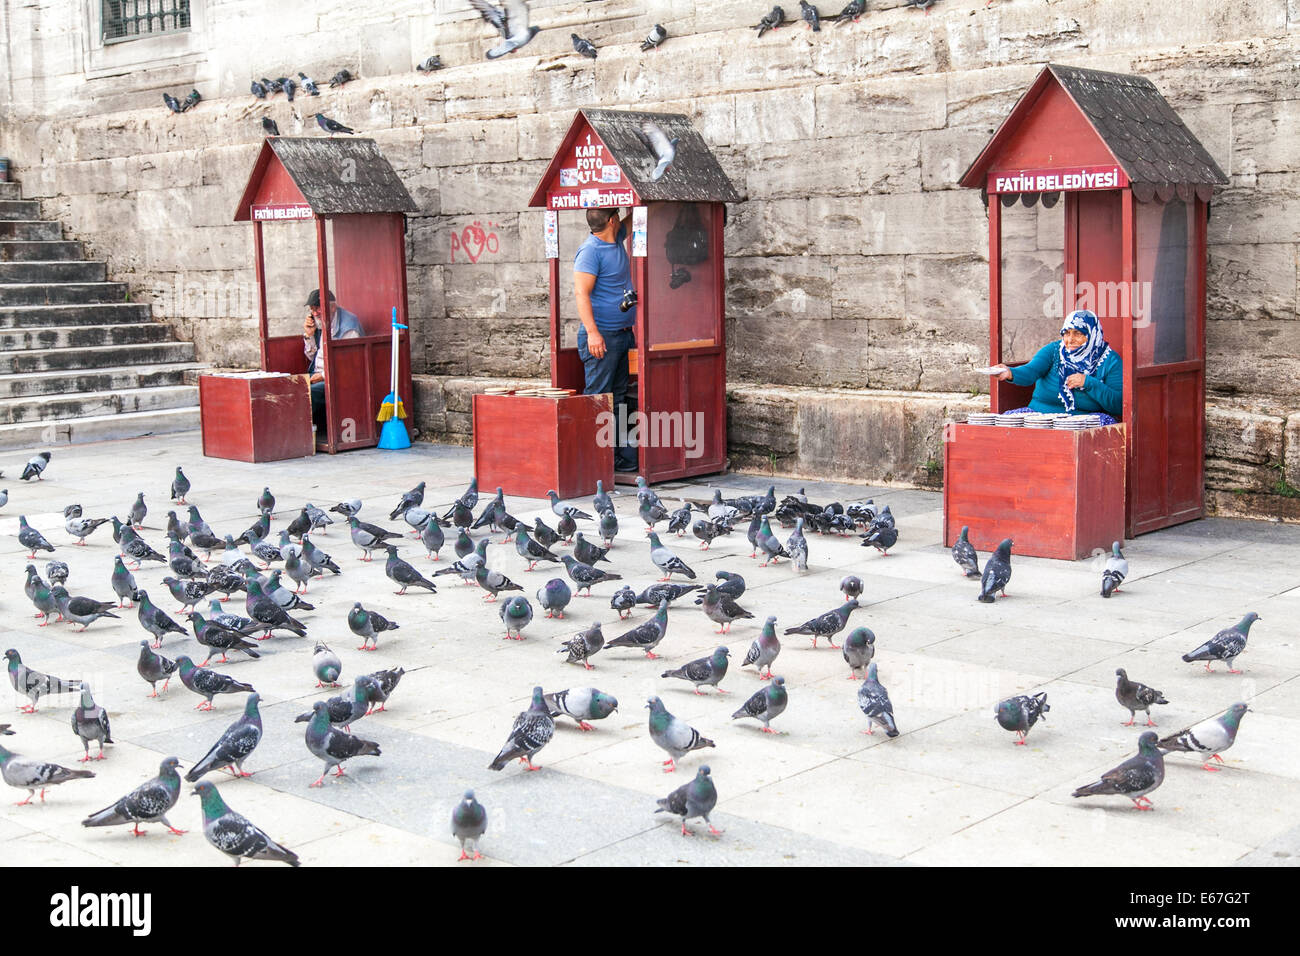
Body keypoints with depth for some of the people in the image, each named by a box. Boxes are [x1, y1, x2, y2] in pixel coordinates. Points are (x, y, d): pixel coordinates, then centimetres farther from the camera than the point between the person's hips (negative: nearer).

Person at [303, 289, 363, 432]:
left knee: (311, 392, -33)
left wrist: (325, 375, -17)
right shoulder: (319, 323, 15)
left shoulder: (348, 325, -11)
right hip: (317, 374, 8)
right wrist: (309, 335, 6)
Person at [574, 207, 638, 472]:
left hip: (624, 334, 9)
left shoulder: (616, 240, 13)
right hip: (601, 336, -9)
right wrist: (592, 331, -25)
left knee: (618, 398, 10)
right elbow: (581, 293, -18)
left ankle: (621, 454, 13)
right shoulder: (590, 250, -12)